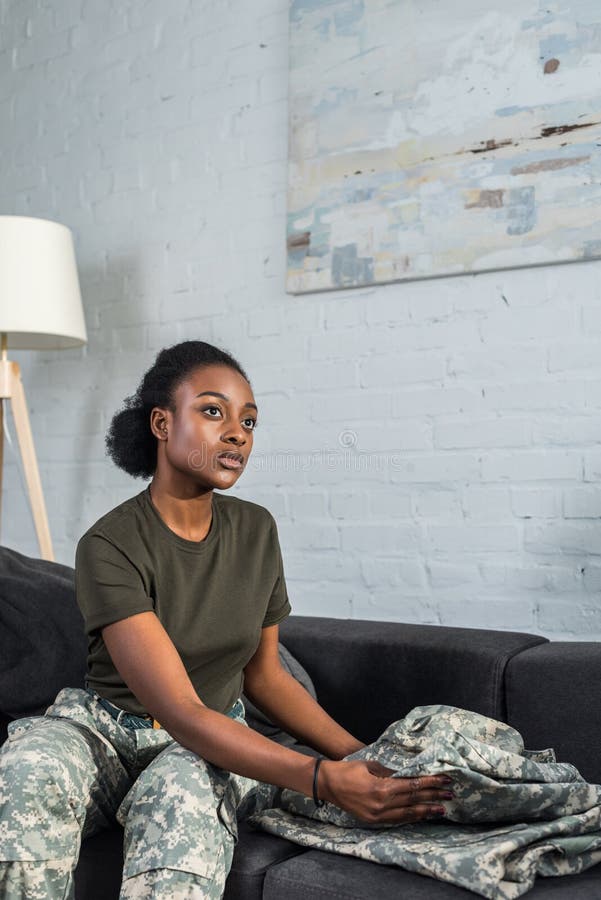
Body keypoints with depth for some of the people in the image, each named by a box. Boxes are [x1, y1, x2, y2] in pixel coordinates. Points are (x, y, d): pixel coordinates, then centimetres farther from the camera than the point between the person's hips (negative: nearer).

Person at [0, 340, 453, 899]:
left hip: (215, 739, 2)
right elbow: (181, 711, -25)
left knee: (184, 791, -36)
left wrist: (364, 757, -3)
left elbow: (264, 675, 9)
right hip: (105, 727, -2)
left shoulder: (255, 531, 0)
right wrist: (325, 779, -34)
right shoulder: (110, 546, -18)